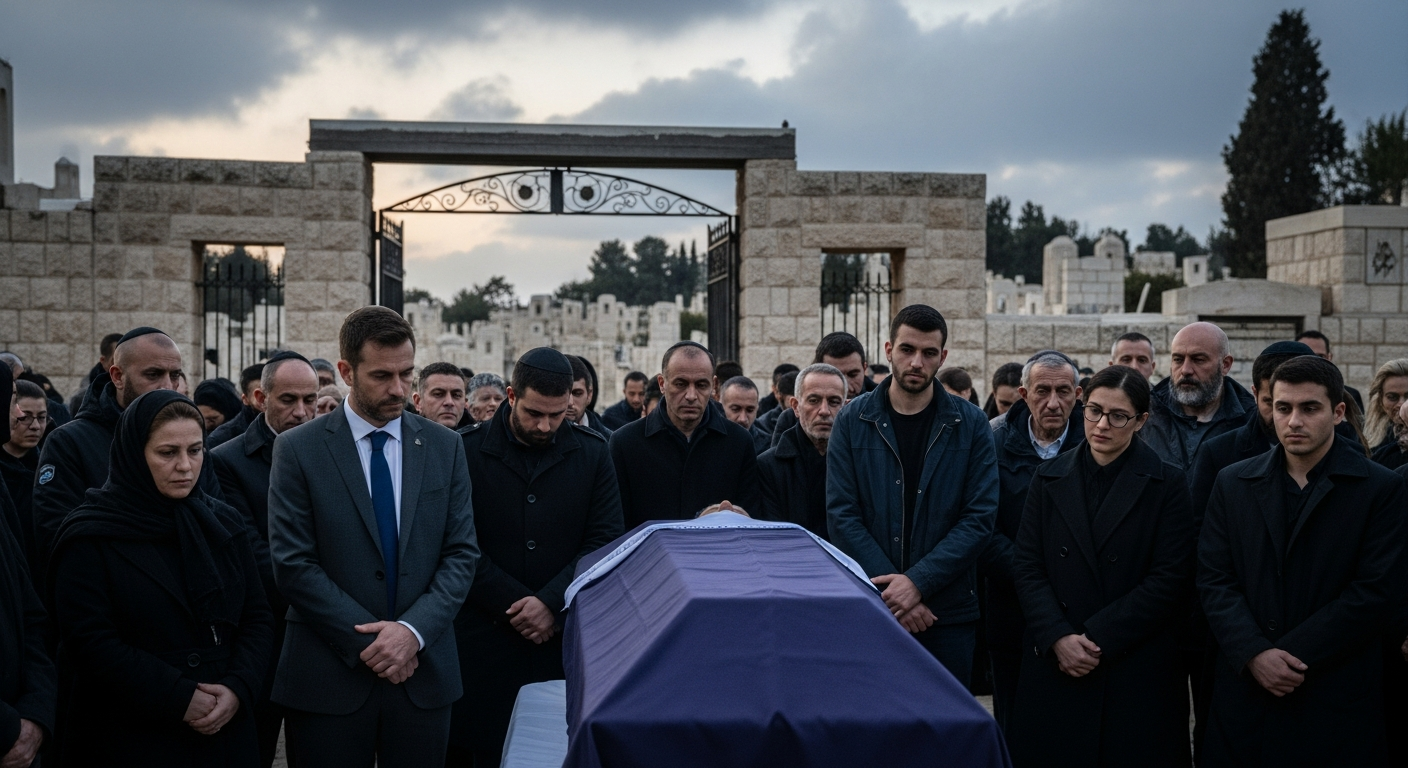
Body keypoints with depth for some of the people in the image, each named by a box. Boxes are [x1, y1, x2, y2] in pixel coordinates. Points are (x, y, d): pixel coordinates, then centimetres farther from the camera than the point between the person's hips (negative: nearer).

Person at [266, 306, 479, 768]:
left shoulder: (444, 447, 6)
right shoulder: (298, 450, -2)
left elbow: (462, 553, 3)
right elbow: (292, 564, -7)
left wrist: (413, 630, -12)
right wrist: (368, 640, -12)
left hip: (424, 671, 2)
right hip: (328, 677, -2)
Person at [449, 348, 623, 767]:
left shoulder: (592, 451, 5)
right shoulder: (467, 450, -1)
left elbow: (604, 540, 0)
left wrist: (552, 604, -11)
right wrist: (513, 605, -11)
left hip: (567, 635, 1)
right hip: (485, 639, -1)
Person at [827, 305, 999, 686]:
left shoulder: (970, 425, 2)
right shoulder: (853, 421, 2)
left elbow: (980, 517, -4)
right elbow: (842, 516, -3)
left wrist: (918, 582, -14)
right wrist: (891, 590, -12)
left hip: (949, 612, 0)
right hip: (870, 608, 0)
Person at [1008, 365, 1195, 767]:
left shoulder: (1167, 484, 0)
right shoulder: (1050, 478, 9)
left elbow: (1170, 579, -7)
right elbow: (1027, 568, 4)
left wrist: (1097, 639, -13)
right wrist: (1058, 638, -12)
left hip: (1138, 671, -2)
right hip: (1055, 667, 2)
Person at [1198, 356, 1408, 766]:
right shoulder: (1233, 483, 8)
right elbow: (1214, 579, 3)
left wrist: (1288, 655, -13)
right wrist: (1254, 654, -13)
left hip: (1337, 698, -2)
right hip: (1245, 690, 3)